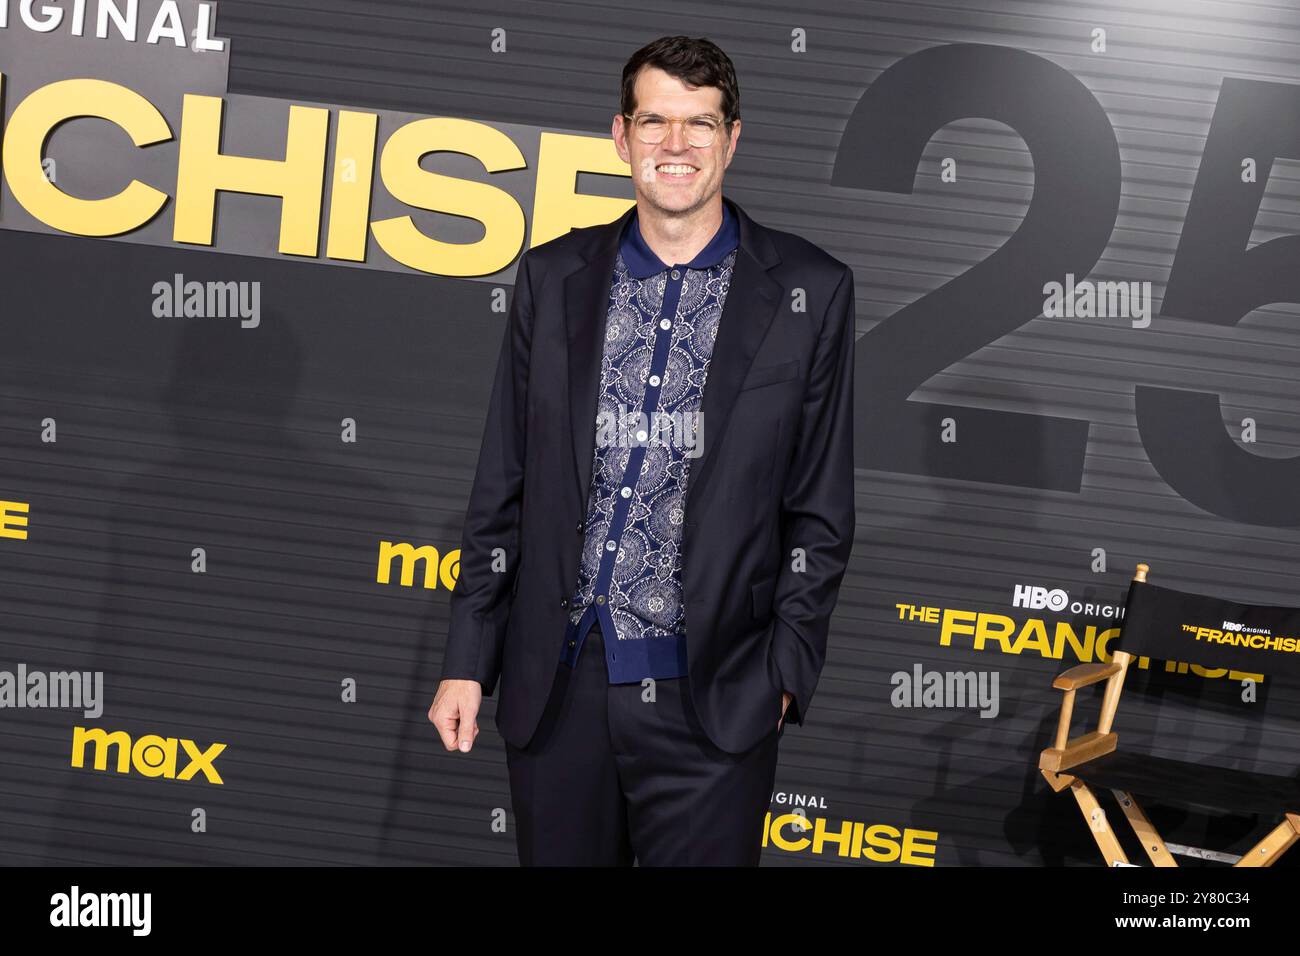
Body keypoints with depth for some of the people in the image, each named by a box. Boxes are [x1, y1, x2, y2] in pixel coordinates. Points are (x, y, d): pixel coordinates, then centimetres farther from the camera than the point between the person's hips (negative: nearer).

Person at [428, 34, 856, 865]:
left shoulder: (809, 292, -1)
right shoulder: (553, 278, 4)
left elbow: (819, 512, 1)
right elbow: (504, 487, 6)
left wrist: (784, 674, -4)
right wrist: (467, 662, 5)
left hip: (710, 701, -2)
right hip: (556, 685, 3)